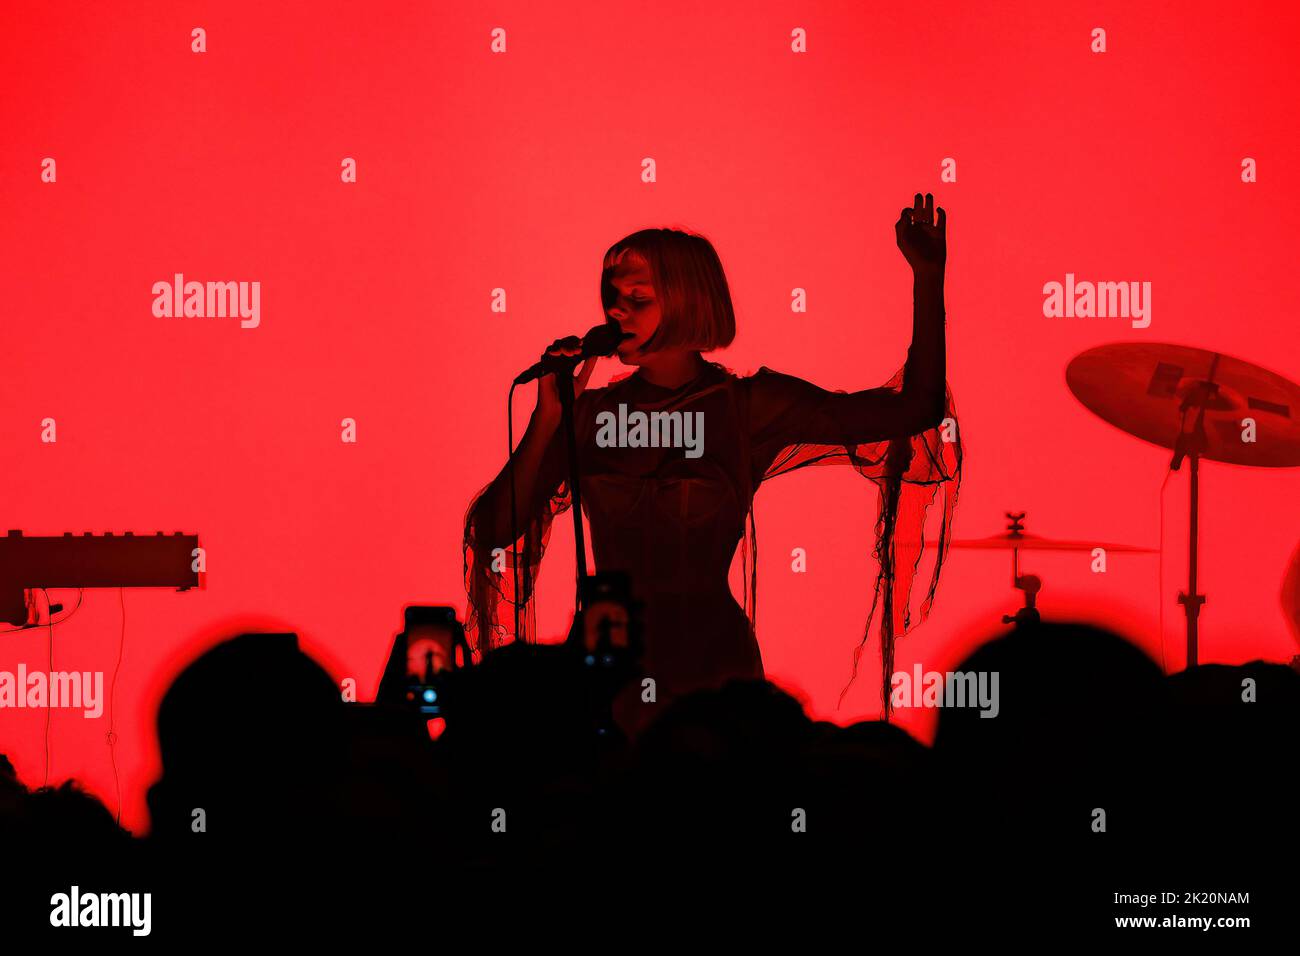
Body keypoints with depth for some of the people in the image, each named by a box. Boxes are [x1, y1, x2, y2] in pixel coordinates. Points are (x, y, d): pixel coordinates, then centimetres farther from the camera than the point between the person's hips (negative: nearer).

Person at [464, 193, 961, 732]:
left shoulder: (746, 406, -2)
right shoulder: (593, 413, 4)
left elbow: (914, 409, -3)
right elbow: (498, 530, -2)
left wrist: (928, 278, -8)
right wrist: (547, 418, -12)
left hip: (711, 671, -2)